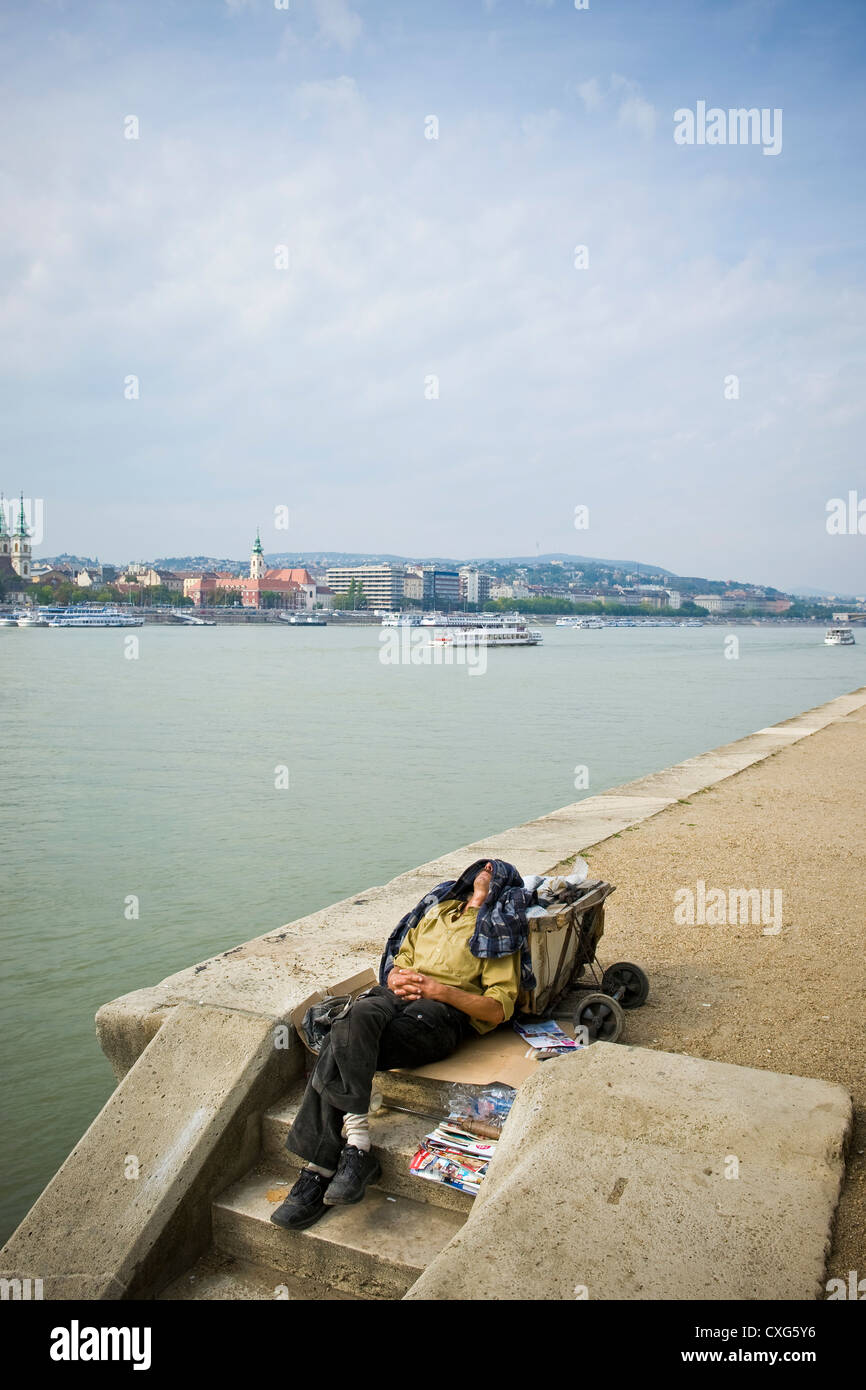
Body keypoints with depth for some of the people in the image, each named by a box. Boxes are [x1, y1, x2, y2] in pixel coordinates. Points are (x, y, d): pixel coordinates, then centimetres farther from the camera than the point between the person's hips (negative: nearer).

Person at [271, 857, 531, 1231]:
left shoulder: (501, 929, 16)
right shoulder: (438, 907, 32)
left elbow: (499, 1008, 4)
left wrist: (438, 989, -9)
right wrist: (395, 976, 3)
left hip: (444, 1011, -4)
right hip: (397, 996, 4)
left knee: (343, 1051, -29)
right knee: (360, 1014, -33)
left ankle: (319, 1170, -25)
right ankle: (356, 1144, -32)